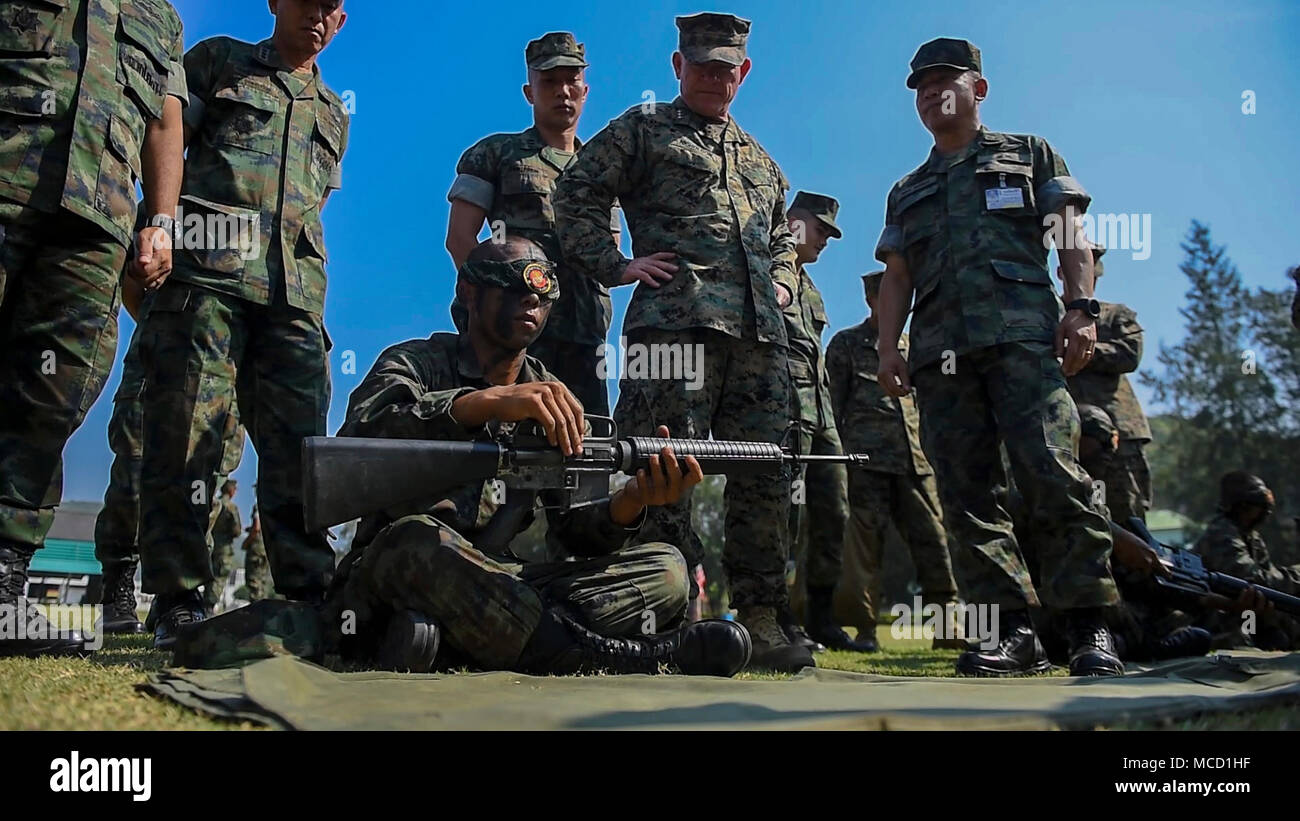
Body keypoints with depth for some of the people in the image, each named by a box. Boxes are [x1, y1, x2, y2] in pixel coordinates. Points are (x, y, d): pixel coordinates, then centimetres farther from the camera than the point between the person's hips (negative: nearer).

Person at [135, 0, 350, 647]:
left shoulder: (333, 115, 30)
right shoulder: (217, 61, 17)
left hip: (294, 291, 4)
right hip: (206, 273, -4)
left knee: (298, 447, -3)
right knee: (186, 433, -9)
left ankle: (311, 599, -2)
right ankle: (179, 604, -7)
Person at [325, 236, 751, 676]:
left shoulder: (551, 398, 14)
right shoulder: (415, 363, 1)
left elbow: (576, 530, 3)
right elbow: (360, 433, -23)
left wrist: (631, 501, -20)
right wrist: (485, 403, -37)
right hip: (386, 585, -5)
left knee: (664, 567, -9)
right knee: (413, 539, -38)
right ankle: (625, 659, -35)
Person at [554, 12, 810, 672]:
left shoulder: (761, 160, 31)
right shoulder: (642, 130, 13)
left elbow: (782, 235, 41)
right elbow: (576, 195, 5)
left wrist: (783, 281, 21)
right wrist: (617, 265, -5)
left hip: (760, 332, 6)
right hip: (675, 317, -6)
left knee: (764, 476, 2)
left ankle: (762, 621, 8)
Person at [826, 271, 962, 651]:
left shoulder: (911, 346, 23)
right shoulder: (845, 344, 12)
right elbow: (834, 405, 7)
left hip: (917, 459, 4)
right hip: (867, 459, -3)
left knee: (933, 538, -4)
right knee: (865, 543, -5)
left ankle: (948, 624, -1)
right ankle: (864, 627, 0)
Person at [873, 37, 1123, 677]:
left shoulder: (1028, 155, 21)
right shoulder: (907, 192, 30)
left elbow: (1069, 238, 10)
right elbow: (896, 277, 20)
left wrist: (1082, 308, -7)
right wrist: (888, 347, 4)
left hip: (1022, 334, -4)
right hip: (940, 353, 4)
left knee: (1051, 473, -18)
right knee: (966, 495, -4)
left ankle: (1089, 627, -13)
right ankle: (1013, 630, -1)